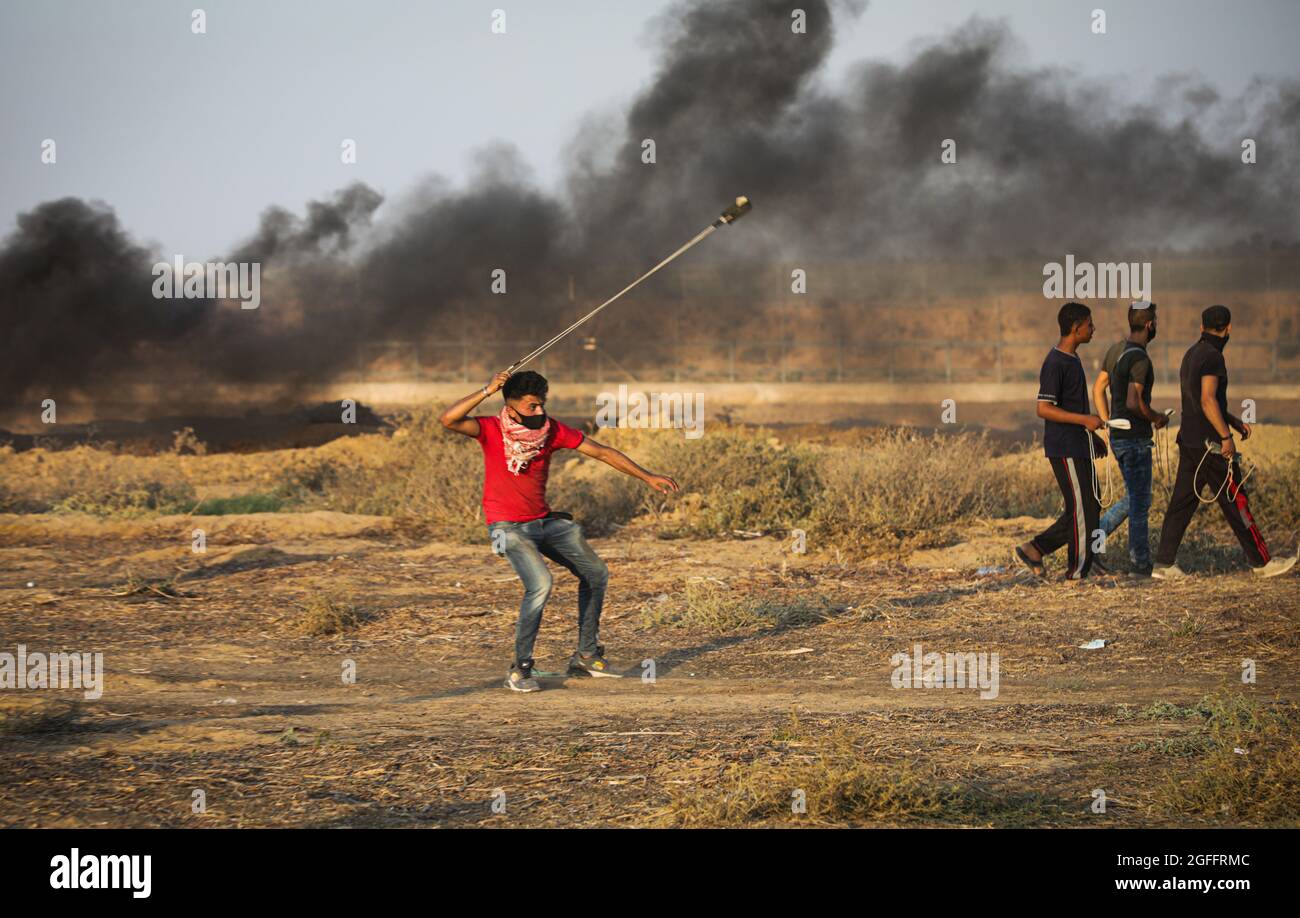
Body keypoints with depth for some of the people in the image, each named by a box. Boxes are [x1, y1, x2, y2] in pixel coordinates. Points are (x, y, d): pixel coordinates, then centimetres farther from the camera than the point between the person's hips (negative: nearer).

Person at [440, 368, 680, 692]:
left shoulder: (553, 429, -6)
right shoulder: (492, 430, -17)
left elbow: (601, 452, 1)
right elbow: (449, 419, -34)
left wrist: (647, 477, 2)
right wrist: (488, 390, -37)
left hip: (544, 521, 7)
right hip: (509, 527, -7)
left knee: (596, 574, 12)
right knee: (540, 584, -28)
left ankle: (586, 656, 28)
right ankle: (519, 670, -18)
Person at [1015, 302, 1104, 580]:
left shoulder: (1072, 359, 15)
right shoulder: (1055, 364, -16)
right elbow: (1044, 409, -20)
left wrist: (1092, 437, 23)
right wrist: (1084, 420, -24)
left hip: (1078, 447, 10)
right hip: (1065, 449, -10)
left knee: (1091, 508, 11)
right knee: (1083, 510, -6)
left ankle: (1035, 549, 15)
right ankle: (1078, 573, 1)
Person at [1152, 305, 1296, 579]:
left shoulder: (1191, 354, 14)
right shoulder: (1212, 357, -15)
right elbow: (1208, 400, -23)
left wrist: (1234, 421, 23)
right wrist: (1226, 436, -19)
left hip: (1189, 441, 9)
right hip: (1210, 444, -9)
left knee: (1181, 502, 7)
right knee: (1235, 502, -1)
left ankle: (1164, 564, 3)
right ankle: (1261, 562, 7)